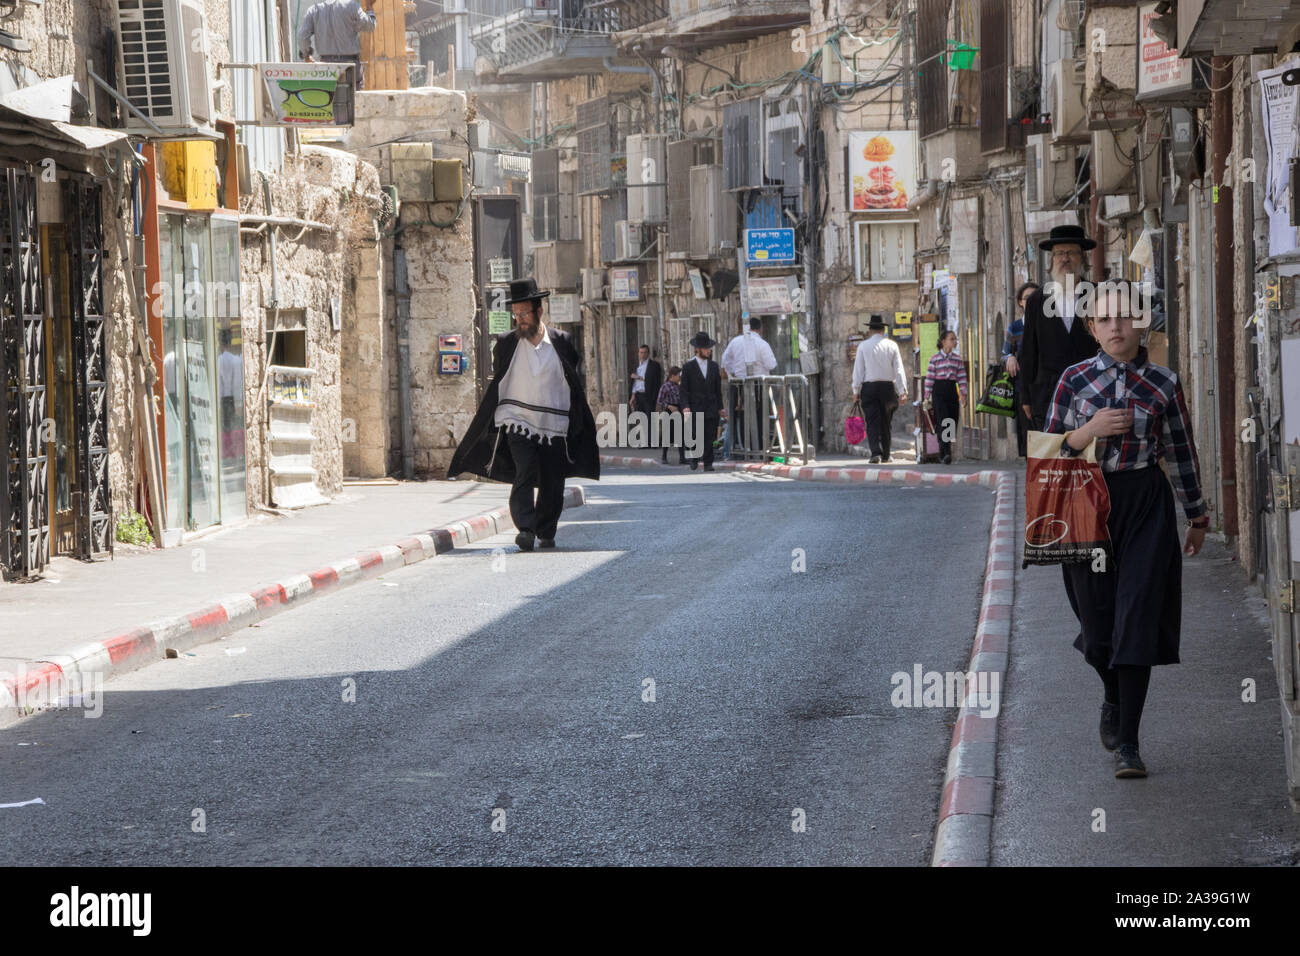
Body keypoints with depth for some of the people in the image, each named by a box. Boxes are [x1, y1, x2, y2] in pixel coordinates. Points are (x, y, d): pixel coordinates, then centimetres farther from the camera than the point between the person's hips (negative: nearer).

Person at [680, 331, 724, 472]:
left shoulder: (714, 366, 12)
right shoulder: (689, 367, 1)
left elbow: (718, 389, 15)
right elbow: (684, 390, -1)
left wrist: (720, 407, 10)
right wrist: (685, 407, -13)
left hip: (711, 408, 3)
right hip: (695, 408, -3)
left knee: (709, 438, -1)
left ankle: (708, 464, 4)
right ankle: (693, 460, 16)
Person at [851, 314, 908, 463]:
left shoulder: (863, 346, -1)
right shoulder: (892, 345, 2)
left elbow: (858, 370, -1)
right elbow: (899, 370, -1)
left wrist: (856, 390, 4)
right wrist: (902, 391, 0)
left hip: (869, 387, -2)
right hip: (888, 386, 2)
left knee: (872, 422, -3)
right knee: (886, 422, 14)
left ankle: (876, 453, -19)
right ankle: (885, 455, 20)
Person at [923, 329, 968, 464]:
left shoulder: (957, 359, 9)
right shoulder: (935, 358, -1)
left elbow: (962, 378, 8)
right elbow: (929, 378, -2)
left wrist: (963, 394, -1)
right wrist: (927, 398, -4)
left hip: (952, 391, 4)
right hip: (939, 391, -4)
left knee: (953, 423, 3)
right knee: (943, 422, -14)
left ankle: (943, 453, 16)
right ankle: (946, 453, -20)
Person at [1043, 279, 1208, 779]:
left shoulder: (1163, 384, 0)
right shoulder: (1075, 379, 0)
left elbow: (1181, 452, 8)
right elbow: (1051, 447, 4)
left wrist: (1197, 516, 15)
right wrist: (1090, 430, -15)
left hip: (1146, 504, -1)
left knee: (1137, 618, -8)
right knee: (1098, 616, 9)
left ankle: (1127, 742, -5)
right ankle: (1114, 697, 42)